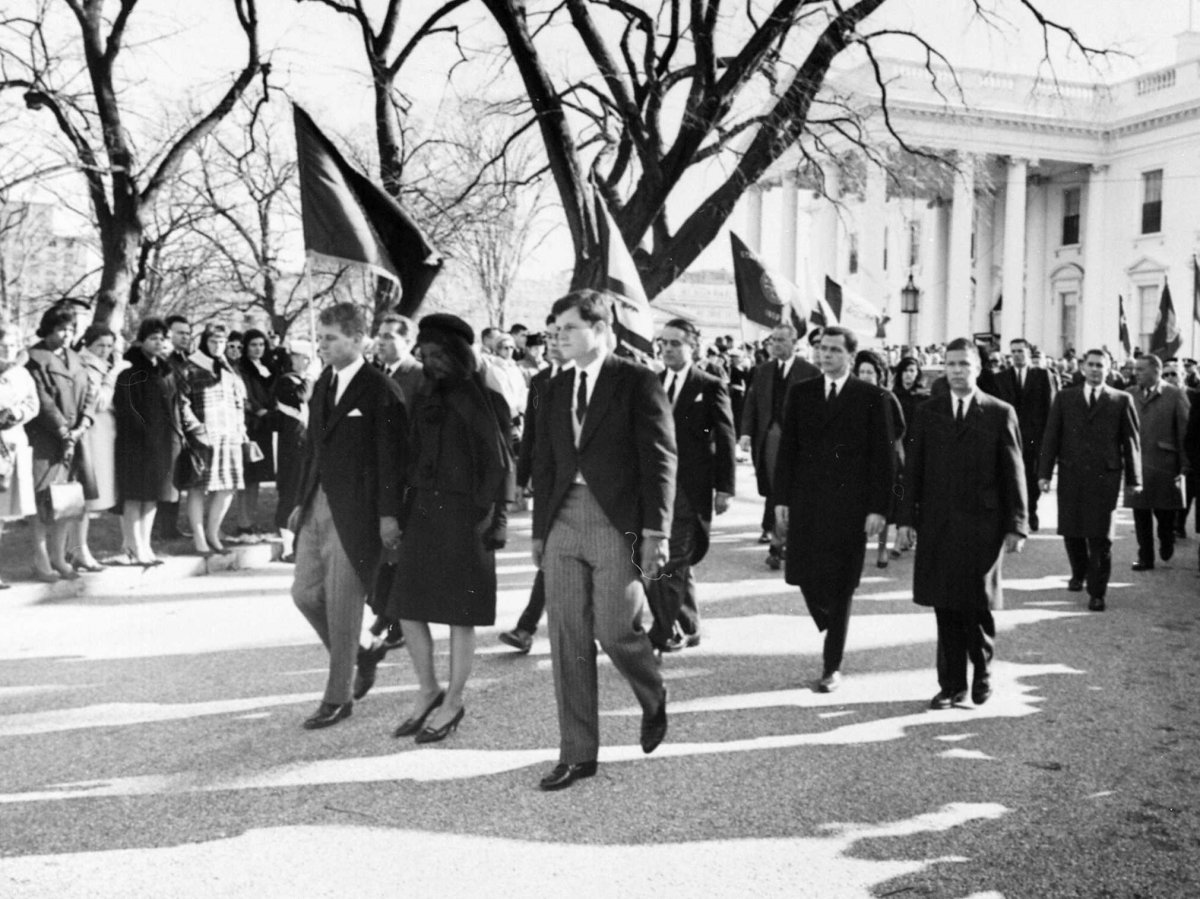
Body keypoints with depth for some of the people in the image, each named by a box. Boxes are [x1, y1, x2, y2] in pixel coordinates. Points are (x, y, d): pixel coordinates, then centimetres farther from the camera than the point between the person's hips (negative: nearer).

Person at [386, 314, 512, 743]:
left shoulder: (487, 400, -4)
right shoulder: (424, 398, 12)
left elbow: (503, 464, -3)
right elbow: (411, 457, 14)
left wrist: (497, 516, -10)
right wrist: (398, 513, 11)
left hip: (464, 513, -5)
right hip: (421, 510, 6)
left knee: (459, 613, 1)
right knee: (407, 606, 4)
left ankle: (453, 702, 16)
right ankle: (427, 691, 22)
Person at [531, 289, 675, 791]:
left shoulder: (637, 383, -3)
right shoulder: (556, 390, 14)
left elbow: (659, 459, -7)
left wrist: (655, 531, -12)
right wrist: (540, 530, 15)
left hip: (617, 524, -5)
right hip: (564, 523, 5)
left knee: (615, 631, -5)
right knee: (567, 640, 4)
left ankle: (654, 701, 30)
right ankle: (577, 754, 14)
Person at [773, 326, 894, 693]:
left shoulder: (872, 398, 1)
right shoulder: (800, 393, 9)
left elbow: (882, 457, -1)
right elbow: (787, 448, 9)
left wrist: (878, 508, -8)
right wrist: (781, 498, 3)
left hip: (850, 504, -2)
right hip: (806, 502, 3)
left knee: (840, 585, 2)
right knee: (805, 576, 0)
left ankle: (833, 667, 13)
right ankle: (833, 632, 30)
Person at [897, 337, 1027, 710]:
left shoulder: (1000, 413, 2)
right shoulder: (927, 412, 9)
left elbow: (1013, 473, 1)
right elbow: (914, 468, 8)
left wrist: (1016, 525, -4)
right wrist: (907, 517, 2)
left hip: (981, 525, -2)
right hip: (937, 525, 2)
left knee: (976, 605, 0)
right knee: (945, 608, 5)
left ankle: (982, 669, 26)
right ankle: (951, 685, 15)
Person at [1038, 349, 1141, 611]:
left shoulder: (1121, 400, 5)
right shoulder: (1064, 398, 9)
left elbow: (1131, 441, 5)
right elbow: (1051, 437, 5)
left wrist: (1133, 479, 2)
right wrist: (1044, 473, -2)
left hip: (1104, 476, -2)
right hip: (1071, 475, 2)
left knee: (1100, 536, -2)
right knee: (1071, 531, 7)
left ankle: (1096, 592, 7)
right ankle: (1079, 574, 33)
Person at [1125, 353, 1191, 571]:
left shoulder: (1175, 396, -4)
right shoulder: (1130, 395, 6)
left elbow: (1185, 432, -4)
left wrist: (1184, 467, -8)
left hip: (1164, 466, -2)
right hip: (1136, 465, 3)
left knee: (1164, 512, 6)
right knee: (1141, 515, 5)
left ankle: (1166, 545, 35)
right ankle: (1145, 558, 16)